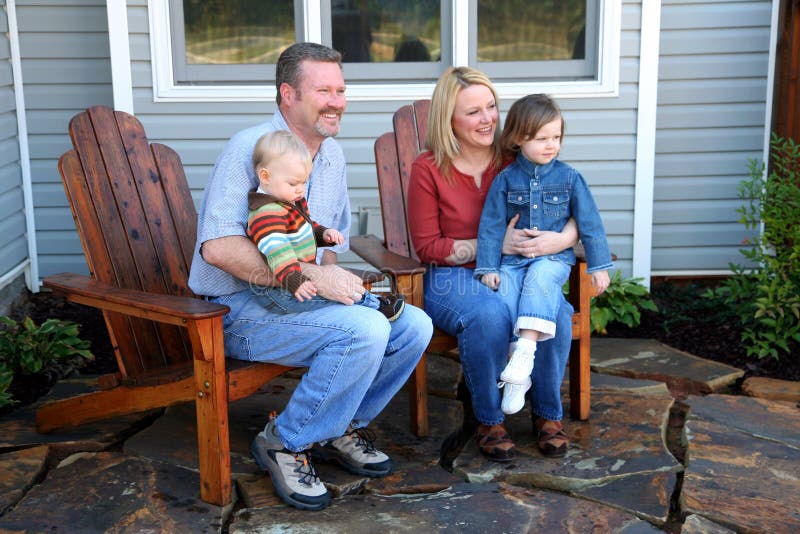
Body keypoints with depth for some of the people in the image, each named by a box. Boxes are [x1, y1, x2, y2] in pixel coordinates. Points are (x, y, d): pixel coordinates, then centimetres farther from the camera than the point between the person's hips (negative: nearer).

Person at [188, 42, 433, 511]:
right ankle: (283, 442, -10)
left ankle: (340, 428, 11)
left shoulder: (333, 155, 11)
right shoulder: (251, 147, -16)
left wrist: (332, 272, -2)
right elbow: (218, 246, -27)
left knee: (414, 325, -8)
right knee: (365, 330, -29)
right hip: (241, 309, -8)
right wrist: (311, 276, -27)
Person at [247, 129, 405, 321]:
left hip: (304, 274, 11)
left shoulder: (292, 202, 16)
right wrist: (294, 281, -45)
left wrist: (324, 234, 9)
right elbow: (276, 251, -34)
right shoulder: (267, 213, -21)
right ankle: (373, 305, -14)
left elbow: (308, 229, 31)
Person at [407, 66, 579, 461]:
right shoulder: (428, 169, -4)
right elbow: (427, 247, -5)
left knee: (554, 311, -30)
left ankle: (548, 414, -4)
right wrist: (497, 244, -14)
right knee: (489, 314, -36)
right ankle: (489, 420, -11)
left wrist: (562, 239, -18)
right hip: (452, 278, -2)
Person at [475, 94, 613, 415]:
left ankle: (526, 347, -43)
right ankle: (517, 377, -22)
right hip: (512, 260, 1)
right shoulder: (505, 179, 3)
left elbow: (589, 222, 7)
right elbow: (491, 226, 4)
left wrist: (599, 266, 5)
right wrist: (488, 268, -3)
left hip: (553, 258, -1)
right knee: (503, 301, -25)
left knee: (539, 279, -34)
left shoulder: (569, 177, 3)